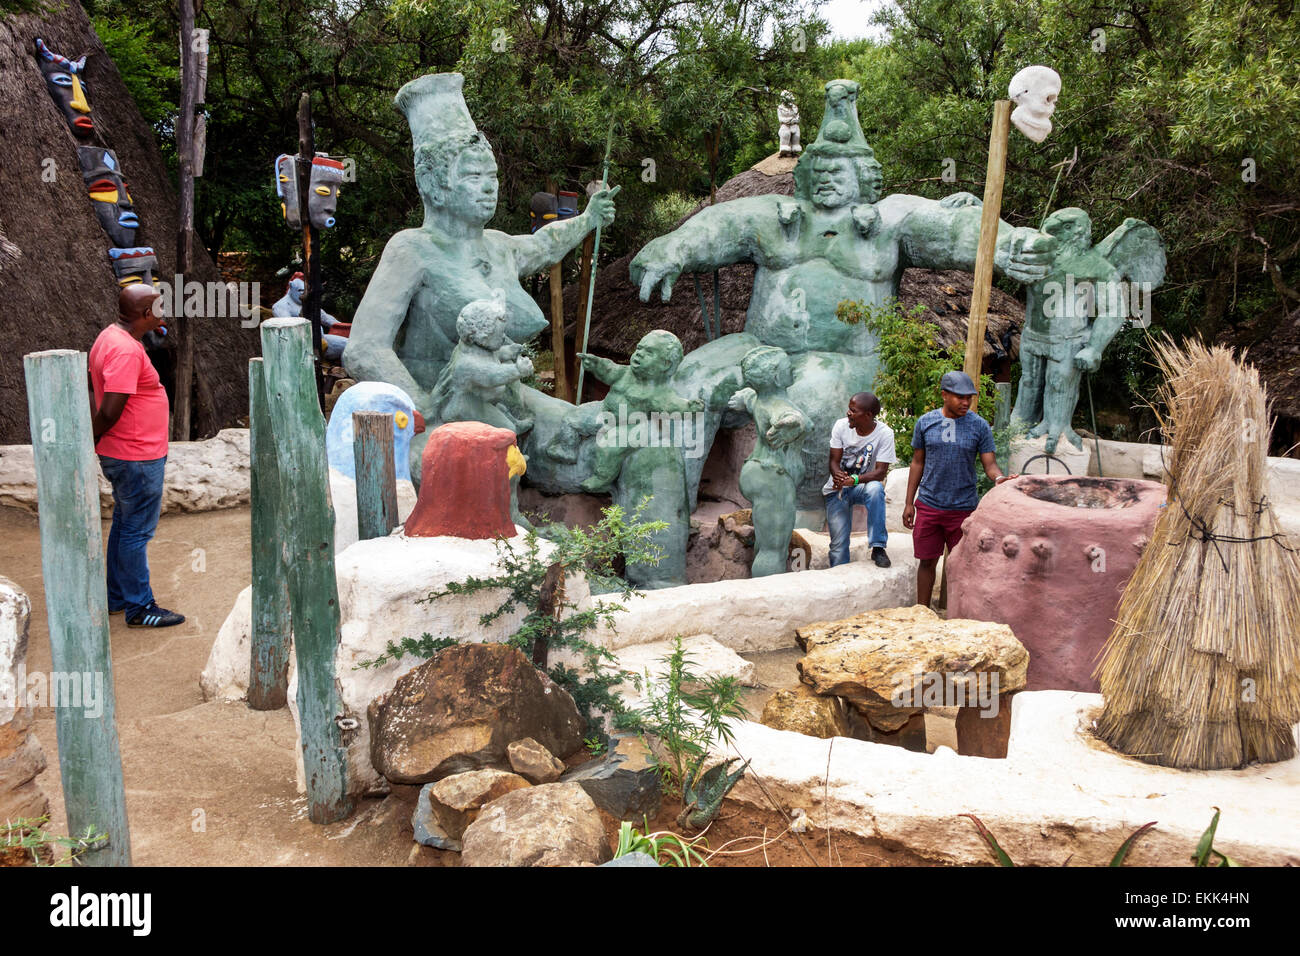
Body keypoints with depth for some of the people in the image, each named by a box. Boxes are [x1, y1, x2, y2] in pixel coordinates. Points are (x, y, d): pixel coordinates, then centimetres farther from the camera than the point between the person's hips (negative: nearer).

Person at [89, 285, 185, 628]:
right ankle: (139, 608, 10)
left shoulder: (111, 338, 10)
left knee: (125, 525, 19)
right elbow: (110, 410, -27)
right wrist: (91, 442, -12)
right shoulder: (126, 350, -23)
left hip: (125, 456, 10)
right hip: (138, 459, -10)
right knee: (136, 531, 0)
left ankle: (117, 597, 31)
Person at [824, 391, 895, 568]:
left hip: (863, 486, -1)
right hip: (837, 488, 2)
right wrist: (837, 475, -31)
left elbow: (880, 472, -19)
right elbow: (834, 460, -7)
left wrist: (854, 480, -36)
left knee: (876, 488, -37)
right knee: (838, 543, -8)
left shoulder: (885, 433, -15)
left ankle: (877, 547, -28)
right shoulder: (841, 426, -8)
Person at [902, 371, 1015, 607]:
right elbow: (918, 463, 8)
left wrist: (999, 478, -29)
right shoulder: (925, 422, 1)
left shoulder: (979, 426, -3)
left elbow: (990, 464, -5)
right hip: (928, 505, 1)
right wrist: (909, 503, 6)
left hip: (963, 507, -1)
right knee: (927, 561, 10)